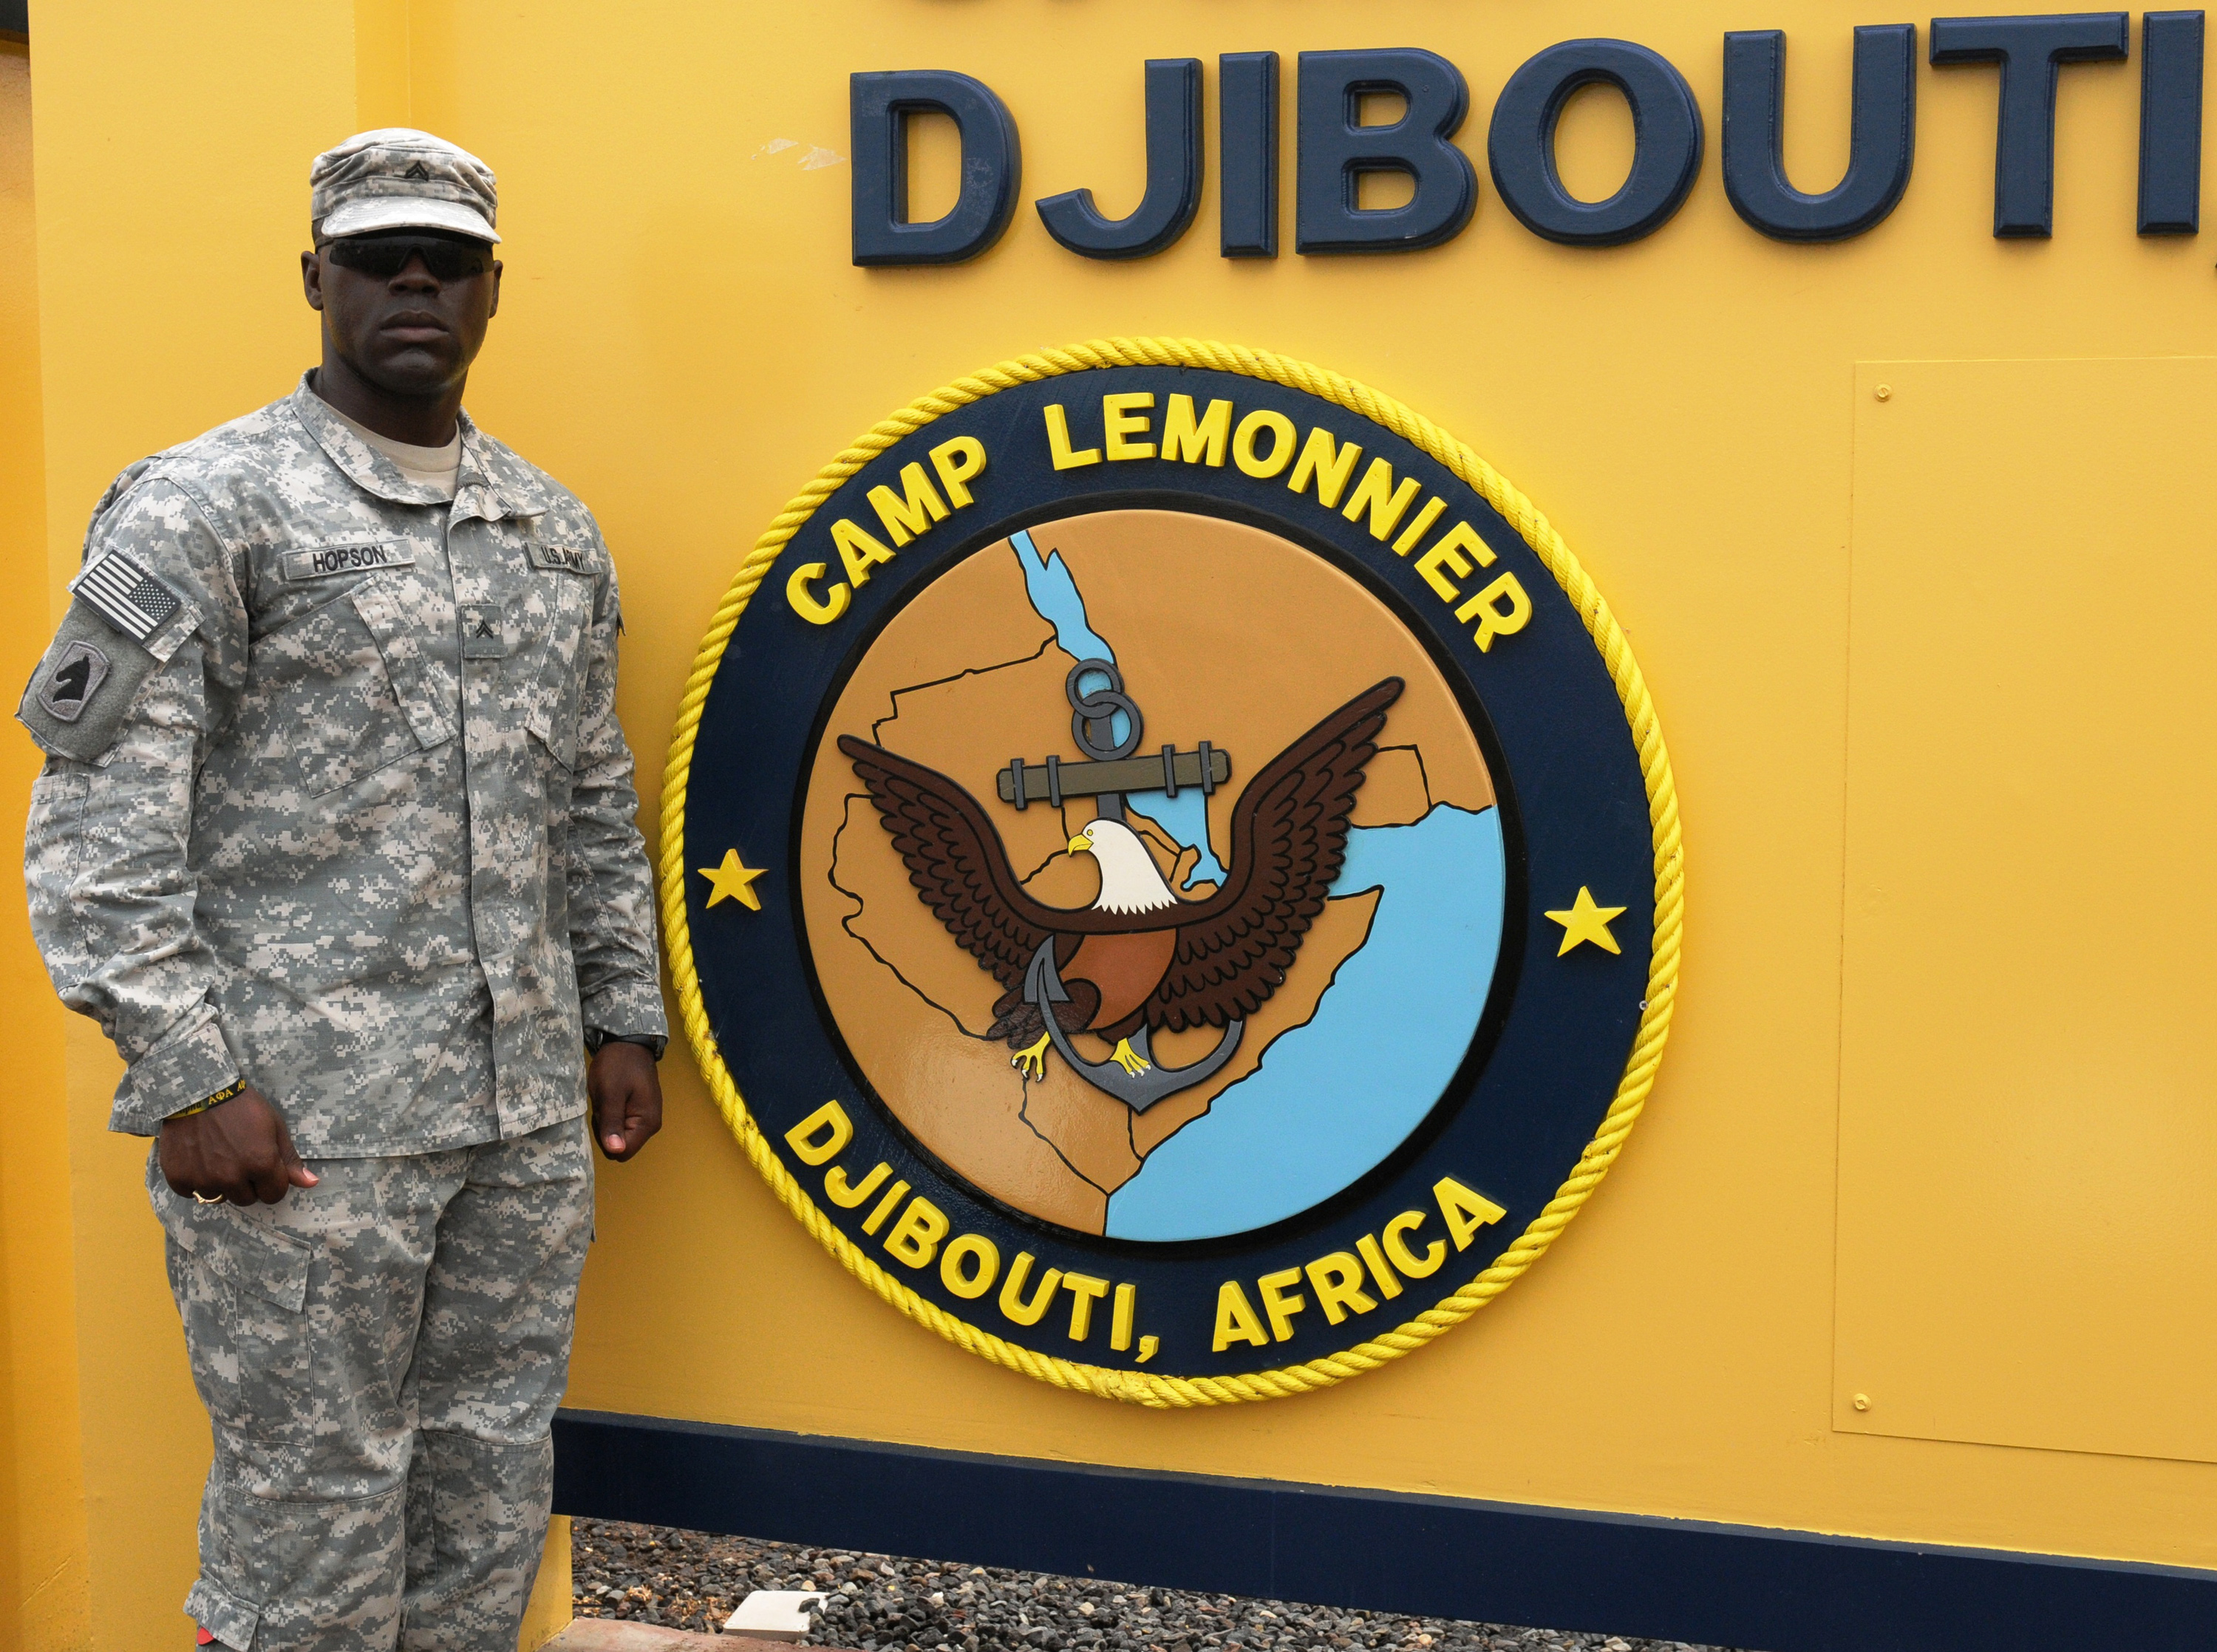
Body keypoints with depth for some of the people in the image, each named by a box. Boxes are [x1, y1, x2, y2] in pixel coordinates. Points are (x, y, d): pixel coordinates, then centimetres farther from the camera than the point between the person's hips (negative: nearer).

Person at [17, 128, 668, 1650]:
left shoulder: (558, 534, 14)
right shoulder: (201, 510, -6)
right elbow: (99, 821, -10)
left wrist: (625, 1017, 15)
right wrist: (184, 1080, -15)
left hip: (529, 1117, 6)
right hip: (304, 1122, -6)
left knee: (496, 1472, 13)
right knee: (312, 1496, 3)